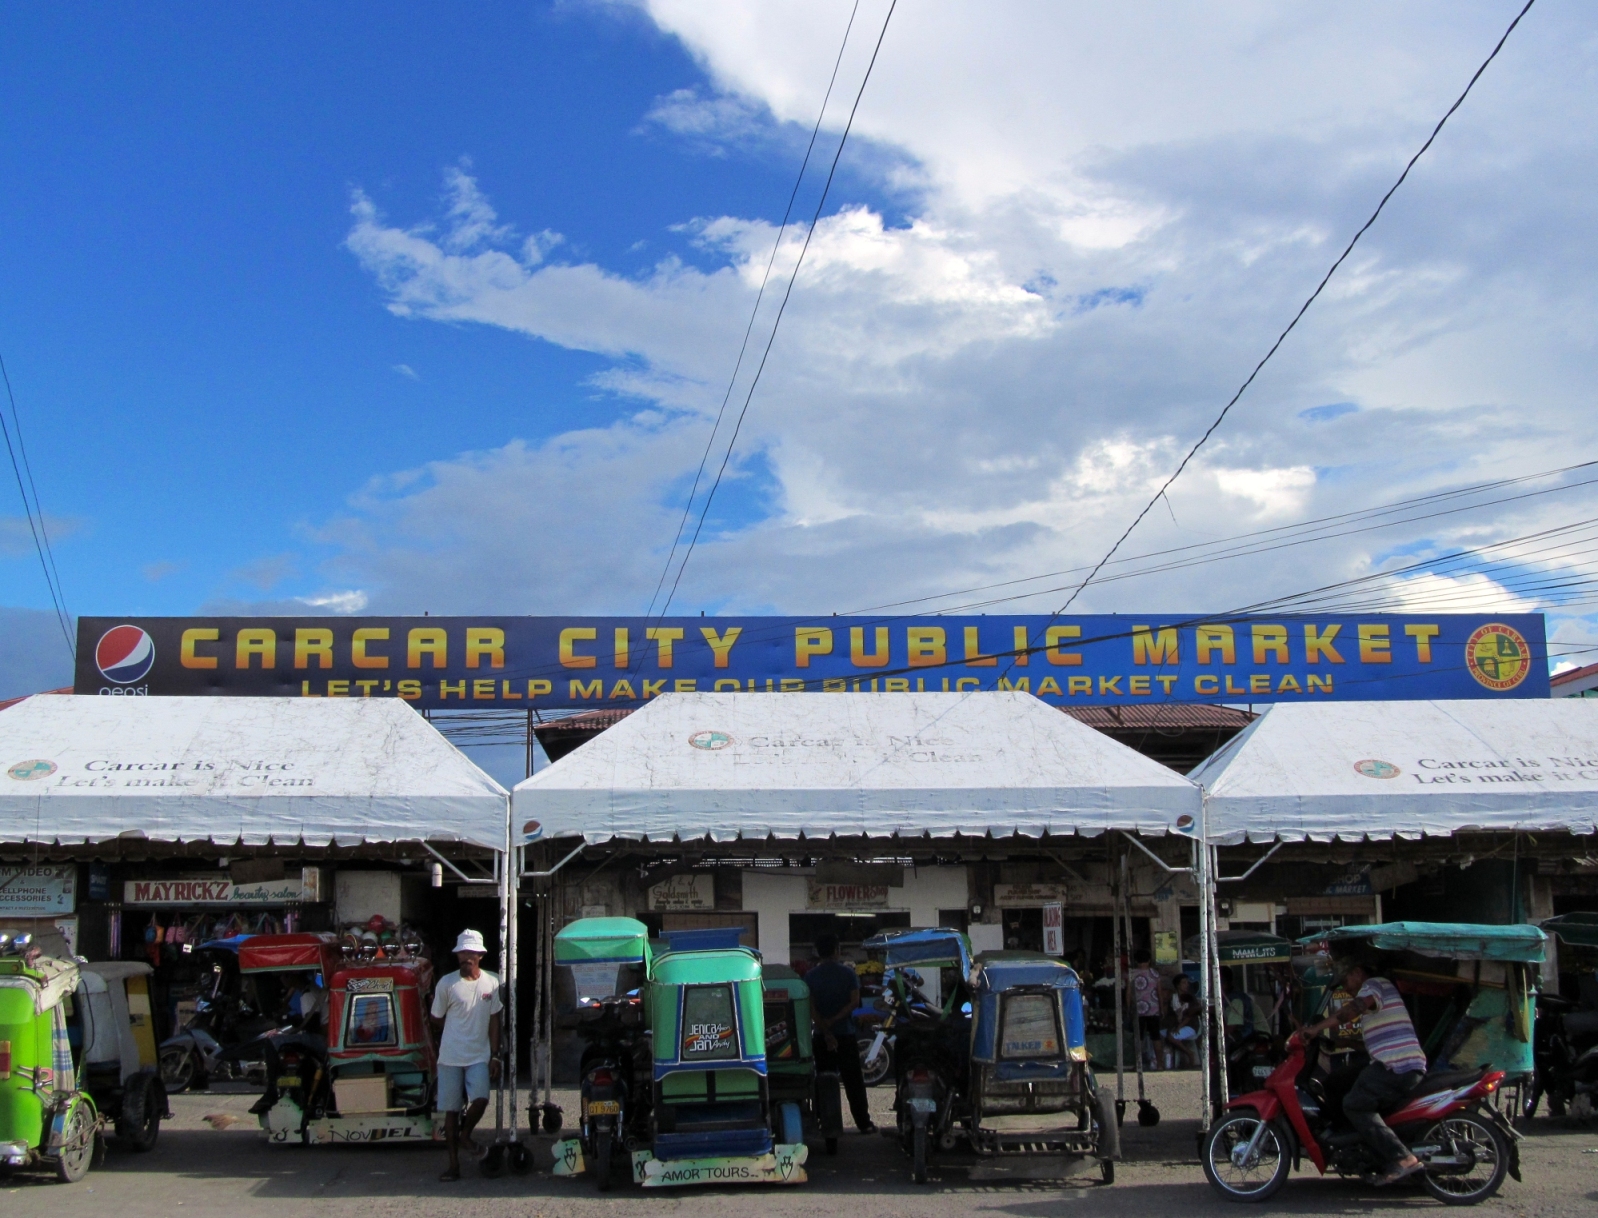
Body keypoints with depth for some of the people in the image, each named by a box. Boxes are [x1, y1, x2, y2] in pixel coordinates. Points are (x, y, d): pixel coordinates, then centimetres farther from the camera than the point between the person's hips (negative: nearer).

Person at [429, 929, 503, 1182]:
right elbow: (437, 1020, 7)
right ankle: (454, 1163, 13)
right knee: (451, 1109, 2)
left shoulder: (491, 983, 2)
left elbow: (494, 1021, 6)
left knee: (480, 1099, -19)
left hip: (479, 1056, 0)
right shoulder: (447, 983, -3)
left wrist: (495, 1056, 2)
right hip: (450, 1057, 0)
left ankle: (466, 1132, 12)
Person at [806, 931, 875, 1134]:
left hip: (822, 1036, 1)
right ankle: (864, 1123, 5)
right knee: (853, 1082, 4)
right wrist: (834, 1020, -12)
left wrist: (826, 1031, -12)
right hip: (846, 1034, -1)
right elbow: (855, 1001, -11)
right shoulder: (847, 973, -3)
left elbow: (811, 1009, -8)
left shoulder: (810, 976, -2)